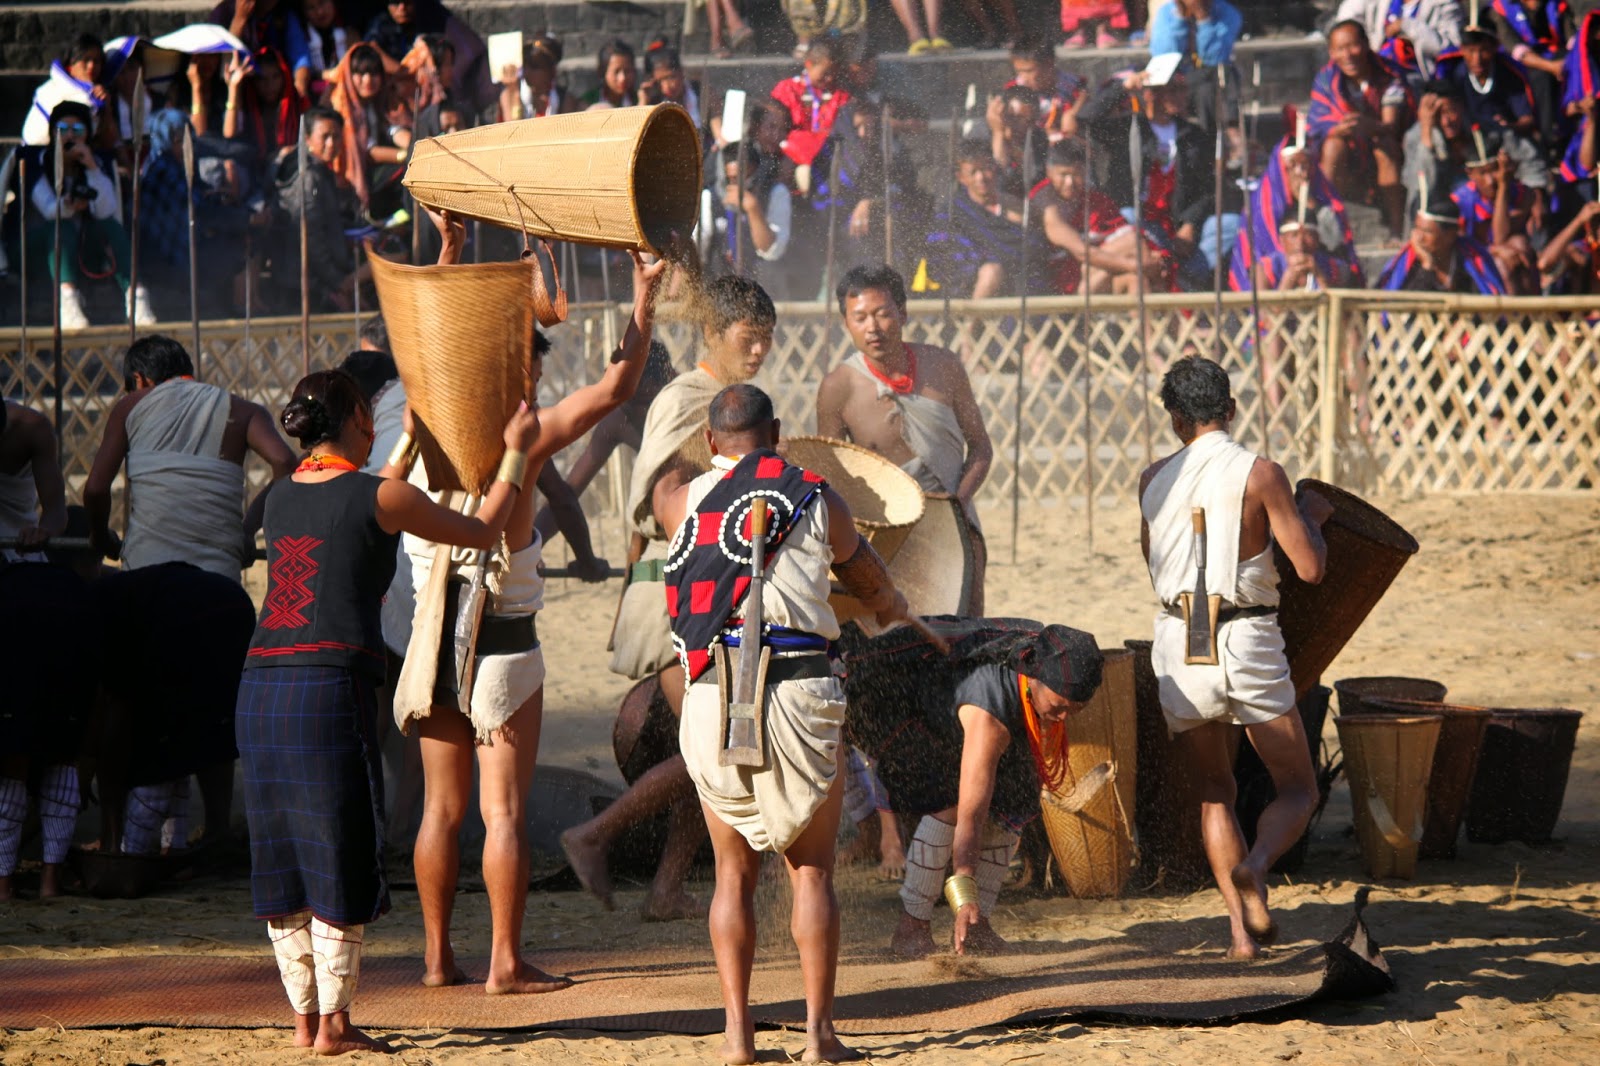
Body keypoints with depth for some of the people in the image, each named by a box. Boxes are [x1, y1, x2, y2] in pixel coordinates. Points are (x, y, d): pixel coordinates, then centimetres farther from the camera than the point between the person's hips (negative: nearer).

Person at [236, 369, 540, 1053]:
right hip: (331, 687, -6)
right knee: (341, 864, 1)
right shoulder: (380, 495, -3)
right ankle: (333, 1024, 2)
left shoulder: (282, 498, 15)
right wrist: (516, 454, 23)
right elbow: (483, 532, 9)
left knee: (283, 861, 11)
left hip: (260, 688, 6)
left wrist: (409, 449, 47)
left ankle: (304, 1017, 15)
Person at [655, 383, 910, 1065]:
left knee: (734, 871, 12)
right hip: (800, 693, -1)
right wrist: (892, 608, 47)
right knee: (811, 869, 8)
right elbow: (876, 588, 23)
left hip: (712, 697, 1)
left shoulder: (678, 497, 8)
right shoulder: (817, 502, 7)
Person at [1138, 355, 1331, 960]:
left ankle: (1242, 929, 4)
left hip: (1178, 648, 3)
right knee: (1297, 789, 10)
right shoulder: (1260, 474, -7)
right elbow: (1311, 569, -9)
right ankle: (1255, 866, -22)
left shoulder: (1153, 480, 6)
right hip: (1248, 643, -3)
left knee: (1215, 793, 18)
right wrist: (1311, 519, 11)